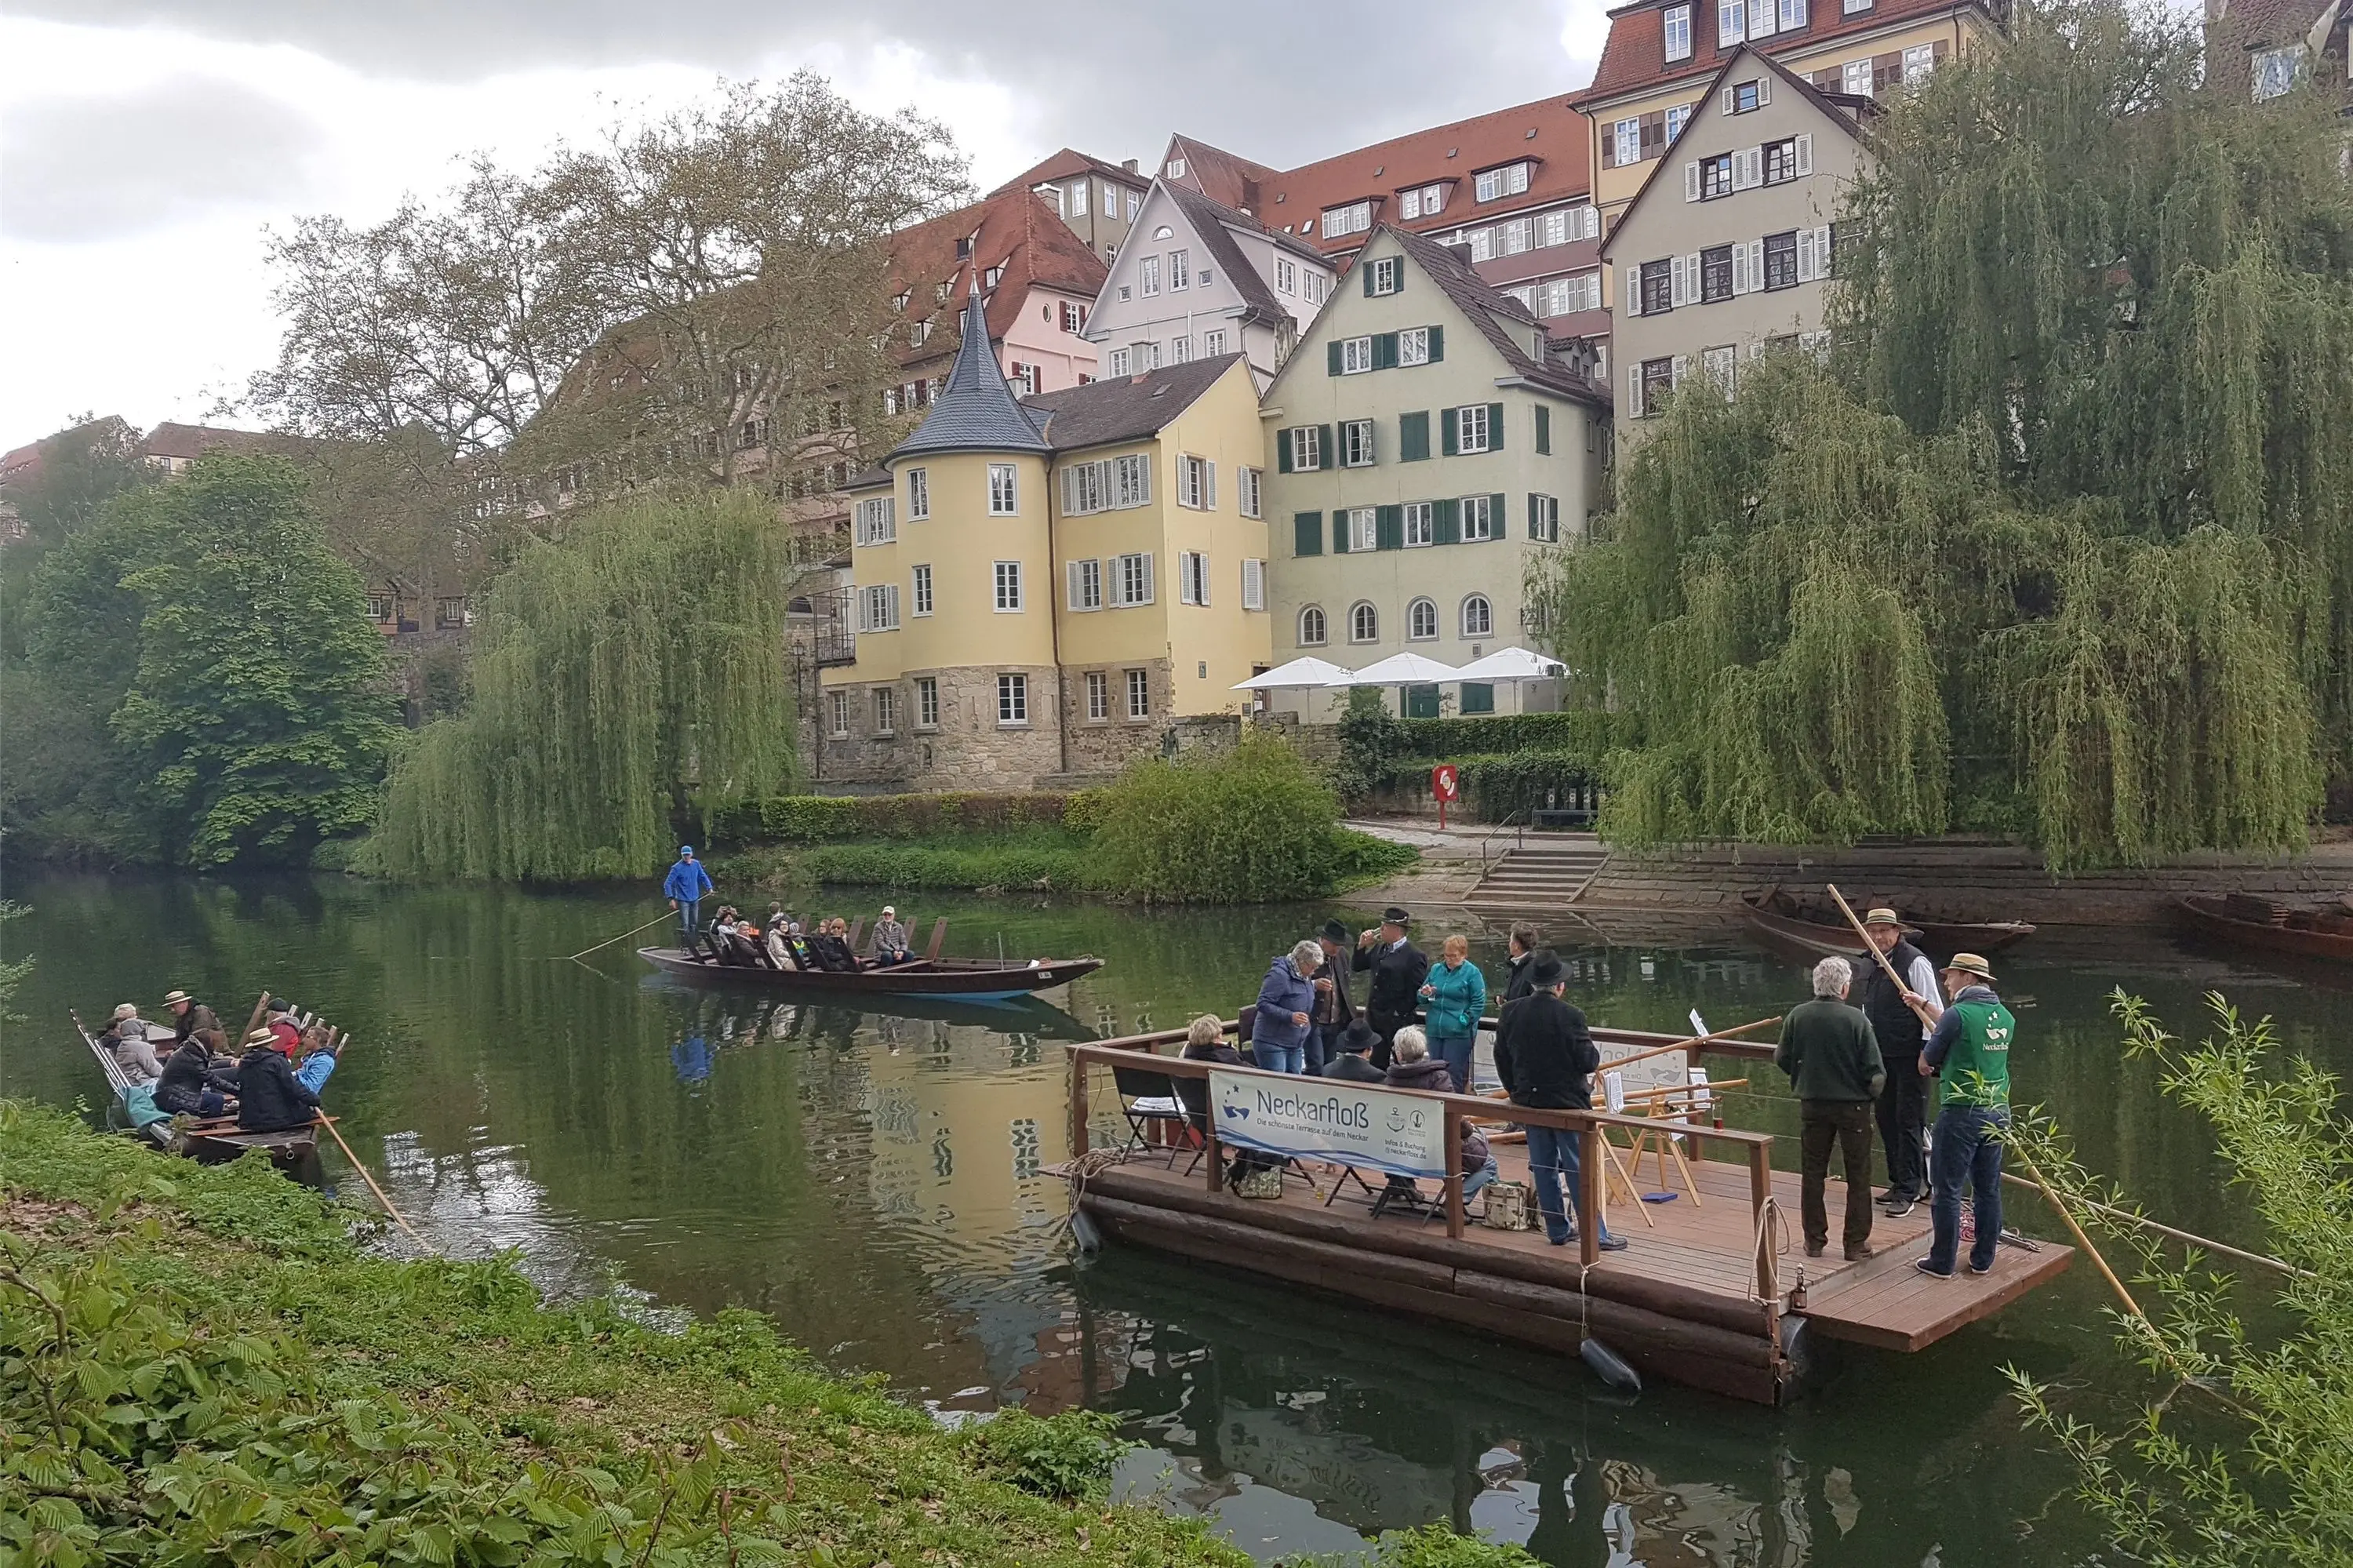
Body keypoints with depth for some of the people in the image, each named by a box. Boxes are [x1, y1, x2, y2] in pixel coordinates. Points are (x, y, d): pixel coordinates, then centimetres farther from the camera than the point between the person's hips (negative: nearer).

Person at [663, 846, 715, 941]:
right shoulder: (677, 868, -15)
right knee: (685, 925, -9)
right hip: (683, 900, -6)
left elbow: (703, 876, 16)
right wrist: (671, 898, -21)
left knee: (694, 924, 16)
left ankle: (692, 945, 30)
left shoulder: (696, 864, 0)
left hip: (695, 899, 6)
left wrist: (709, 887, 6)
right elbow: (667, 883, -15)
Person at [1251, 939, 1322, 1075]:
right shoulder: (1279, 975, -18)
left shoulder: (1305, 977, 9)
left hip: (1295, 1046, 9)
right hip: (1273, 1044, -9)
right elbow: (1263, 1004, -22)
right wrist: (1290, 1016, -30)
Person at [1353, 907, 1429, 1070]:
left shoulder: (1413, 955, -14)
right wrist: (1362, 946, 4)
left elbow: (1420, 990, -14)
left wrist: (1405, 1012, -15)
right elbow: (1358, 966, 19)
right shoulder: (1380, 949, 9)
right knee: (1377, 1064, 14)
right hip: (1375, 1019, 7)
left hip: (1398, 1021, -7)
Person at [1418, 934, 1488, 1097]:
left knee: (1455, 1075, -4)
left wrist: (1465, 1021, -14)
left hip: (1459, 1033, -5)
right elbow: (1422, 999, 16)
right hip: (1434, 1030, 5)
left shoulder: (1472, 972, -4)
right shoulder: (1436, 970, 11)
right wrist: (1425, 994, -6)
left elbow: (1479, 1003, -7)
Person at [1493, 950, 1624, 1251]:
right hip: (1567, 1102, -5)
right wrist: (1592, 1053, 7)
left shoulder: (1510, 1013, -2)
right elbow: (1589, 1062, -16)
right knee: (1579, 1169, 1)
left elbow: (1501, 1058, 6)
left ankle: (1557, 1229, 19)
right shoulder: (1569, 1016, -19)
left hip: (1529, 1100, 5)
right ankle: (1595, 1234, 5)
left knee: (1543, 1166, 13)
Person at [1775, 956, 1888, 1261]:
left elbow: (1782, 1059, 1)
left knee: (1812, 1173, 13)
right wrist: (1871, 1093, 7)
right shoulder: (1856, 1019, -15)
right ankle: (1856, 1244, 14)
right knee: (1858, 1177, 10)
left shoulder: (1797, 1016, -8)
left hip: (1812, 1104, 3)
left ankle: (1815, 1240, 19)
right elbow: (1875, 1070, -14)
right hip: (1853, 1105, -2)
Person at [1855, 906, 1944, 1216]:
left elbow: (1937, 1010, -11)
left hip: (1910, 1055, -8)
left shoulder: (1915, 962, -13)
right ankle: (1901, 1182, 26)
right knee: (1886, 1119, 13)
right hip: (1881, 1055, 8)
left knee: (1909, 1121, -6)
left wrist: (1921, 1002, -30)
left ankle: (1907, 1192, -1)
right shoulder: (1868, 963, 10)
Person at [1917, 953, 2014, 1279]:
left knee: (1947, 1188, 0)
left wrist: (1926, 1063, 19)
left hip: (1961, 1113, -7)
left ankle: (1942, 1262, 5)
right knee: (1989, 1188, 13)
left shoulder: (1958, 1014, -15)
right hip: (1998, 1113, 7)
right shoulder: (2005, 1017, 9)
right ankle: (1983, 1260, 21)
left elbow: (1927, 1060, -5)